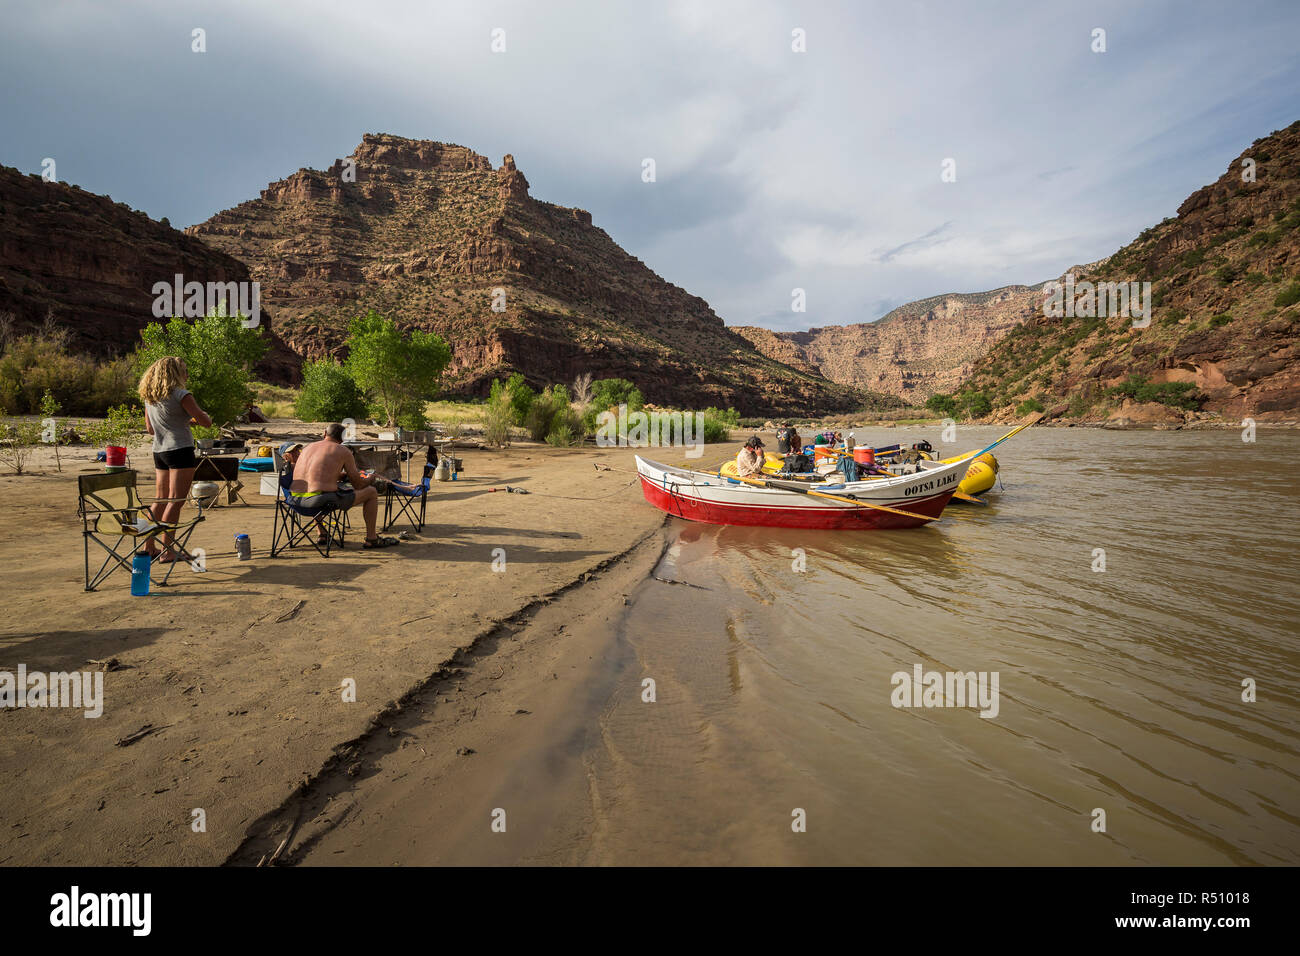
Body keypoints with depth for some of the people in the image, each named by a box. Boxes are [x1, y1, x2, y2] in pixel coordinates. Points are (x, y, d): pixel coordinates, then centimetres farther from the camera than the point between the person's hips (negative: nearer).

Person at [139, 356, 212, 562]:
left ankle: (149, 547, 19)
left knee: (159, 501, 15)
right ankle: (167, 551, -5)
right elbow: (206, 422, -10)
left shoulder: (148, 397, 12)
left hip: (159, 452, 8)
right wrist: (201, 414, 14)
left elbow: (150, 429, 21)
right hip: (180, 451, -8)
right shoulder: (180, 394, -10)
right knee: (175, 501, -5)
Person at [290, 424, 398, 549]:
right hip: (322, 499, -7)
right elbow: (357, 484, 7)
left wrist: (341, 474, 48)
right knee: (371, 492, 8)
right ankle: (371, 539, 13)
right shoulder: (343, 451, 3)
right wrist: (370, 479, 29)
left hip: (296, 498, 7)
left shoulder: (308, 447, 21)